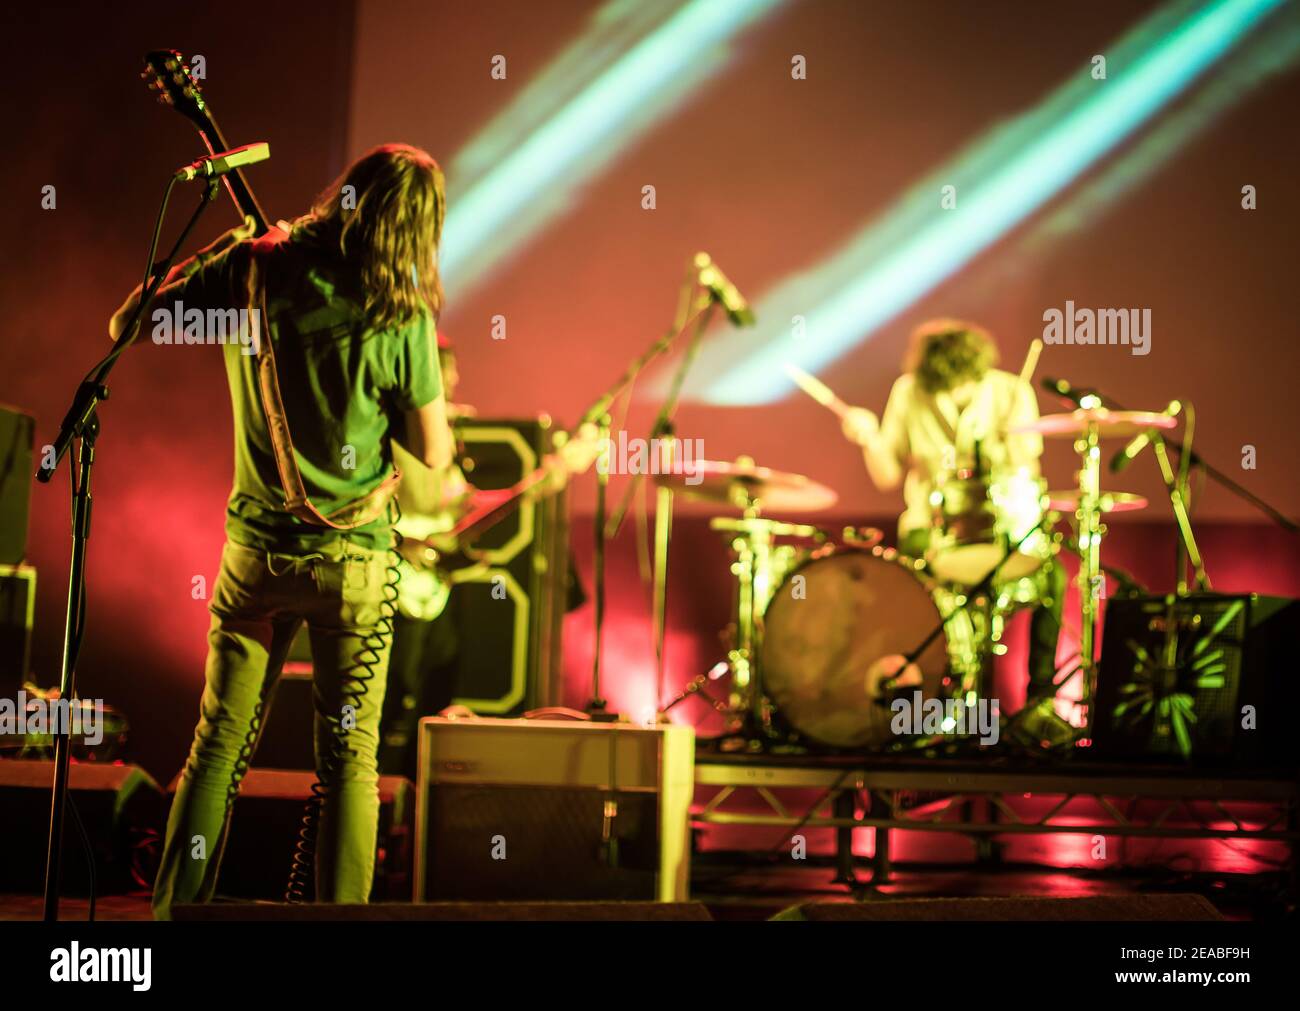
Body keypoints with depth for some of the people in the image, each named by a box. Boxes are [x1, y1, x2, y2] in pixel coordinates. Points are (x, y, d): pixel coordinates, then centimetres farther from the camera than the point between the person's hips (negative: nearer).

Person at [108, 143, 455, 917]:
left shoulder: (253, 271, -7)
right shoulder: (401, 318, -15)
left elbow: (127, 324, 5)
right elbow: (434, 453, -6)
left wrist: (227, 246, 12)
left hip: (258, 548, 3)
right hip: (353, 559, -3)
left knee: (220, 743, 12)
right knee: (349, 759, 6)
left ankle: (174, 910, 12)